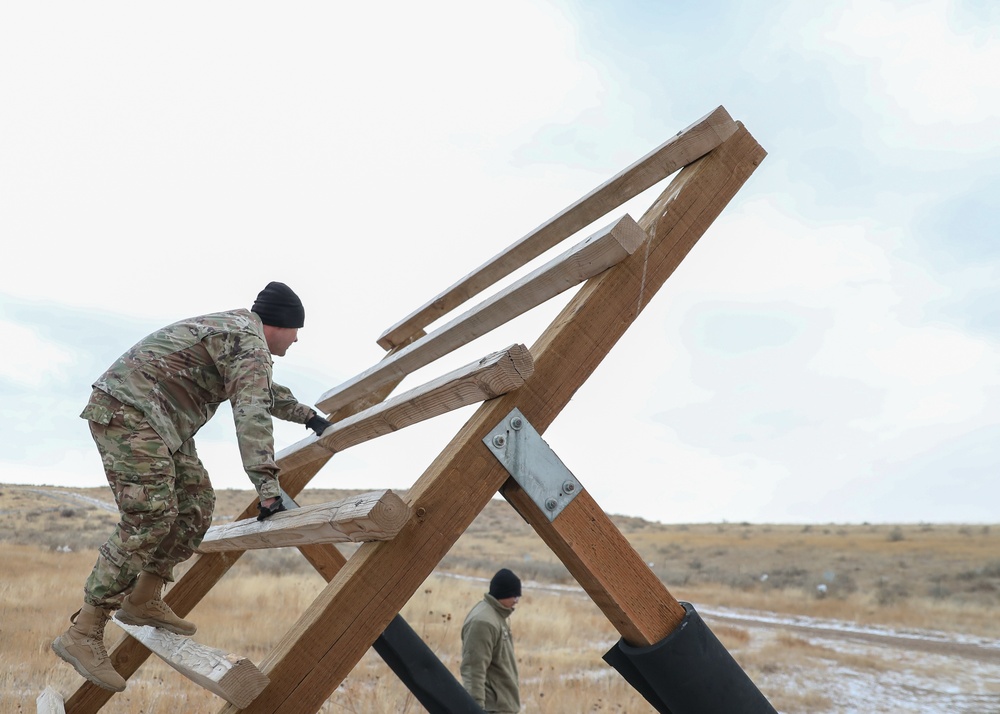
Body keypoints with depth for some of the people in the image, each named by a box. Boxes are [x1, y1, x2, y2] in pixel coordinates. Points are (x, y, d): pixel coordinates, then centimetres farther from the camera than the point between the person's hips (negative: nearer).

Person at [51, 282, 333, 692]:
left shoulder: (236, 328, 21)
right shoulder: (250, 343, -12)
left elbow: (264, 391, 39)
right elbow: (252, 414, -27)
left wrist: (306, 416, 48)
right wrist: (267, 487, -34)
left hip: (159, 421, 11)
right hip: (128, 410, -11)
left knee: (197, 504, 7)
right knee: (151, 517, -18)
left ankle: (144, 601, 15)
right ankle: (83, 633, -15)